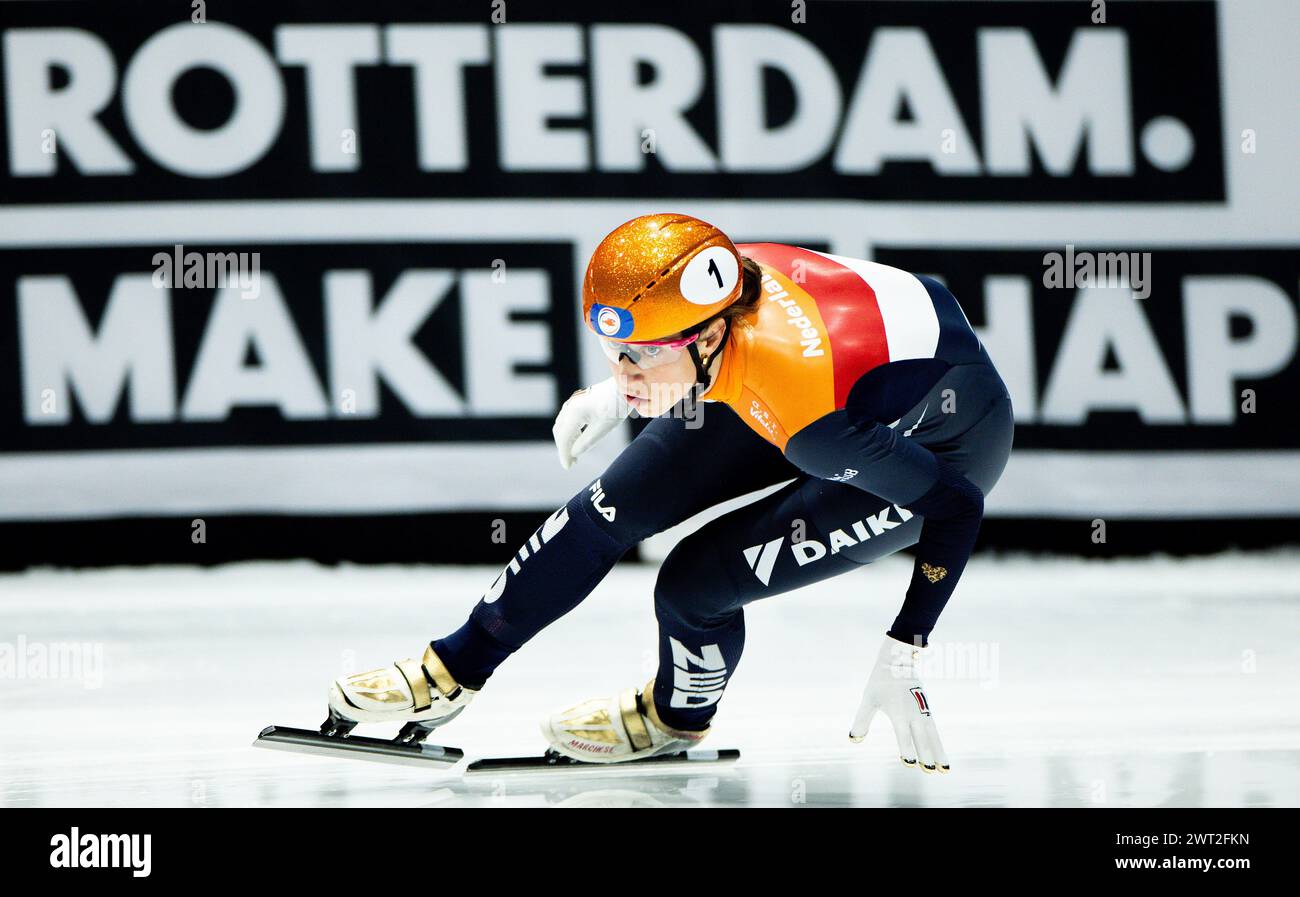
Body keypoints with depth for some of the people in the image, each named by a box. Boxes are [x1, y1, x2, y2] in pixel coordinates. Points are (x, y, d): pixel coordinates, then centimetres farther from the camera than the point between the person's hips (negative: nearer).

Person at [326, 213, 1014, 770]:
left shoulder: (805, 415, -41)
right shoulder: (711, 283, -23)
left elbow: (957, 504, -31)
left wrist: (900, 658, -27)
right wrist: (616, 392, 11)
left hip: (946, 438, -7)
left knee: (694, 583, -16)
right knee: (616, 504, 5)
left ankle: (678, 716, 18)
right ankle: (453, 672, 23)